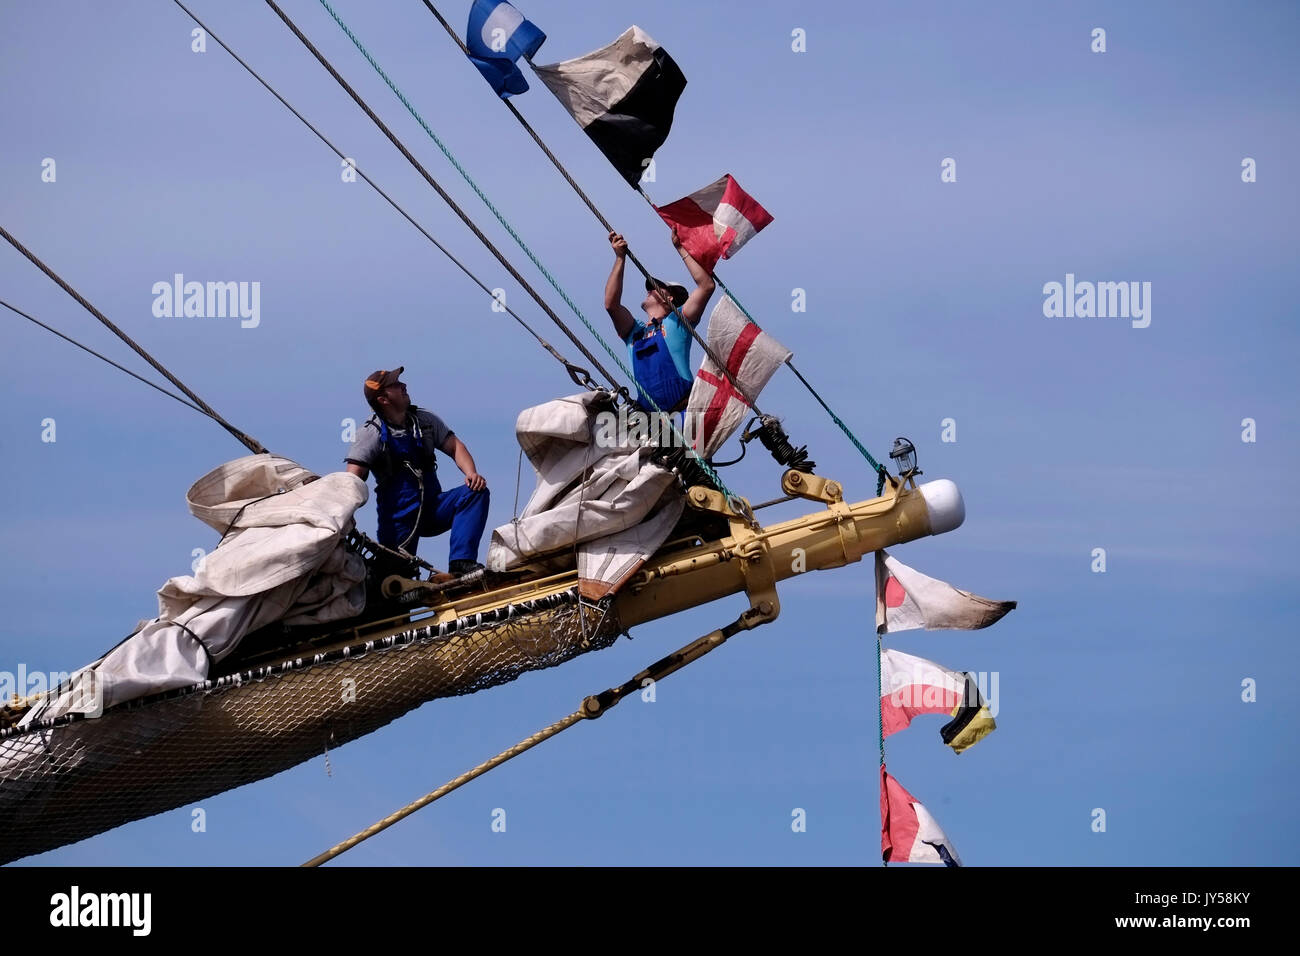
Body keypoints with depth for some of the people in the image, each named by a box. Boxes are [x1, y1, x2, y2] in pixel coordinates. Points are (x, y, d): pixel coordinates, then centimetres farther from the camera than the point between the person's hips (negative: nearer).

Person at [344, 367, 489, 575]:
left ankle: (461, 564, -29)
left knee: (476, 493, -20)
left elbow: (455, 447, 8)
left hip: (432, 508, 4)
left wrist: (471, 473, -15)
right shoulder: (372, 433, -8)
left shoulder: (424, 420, 9)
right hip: (398, 519, -4)